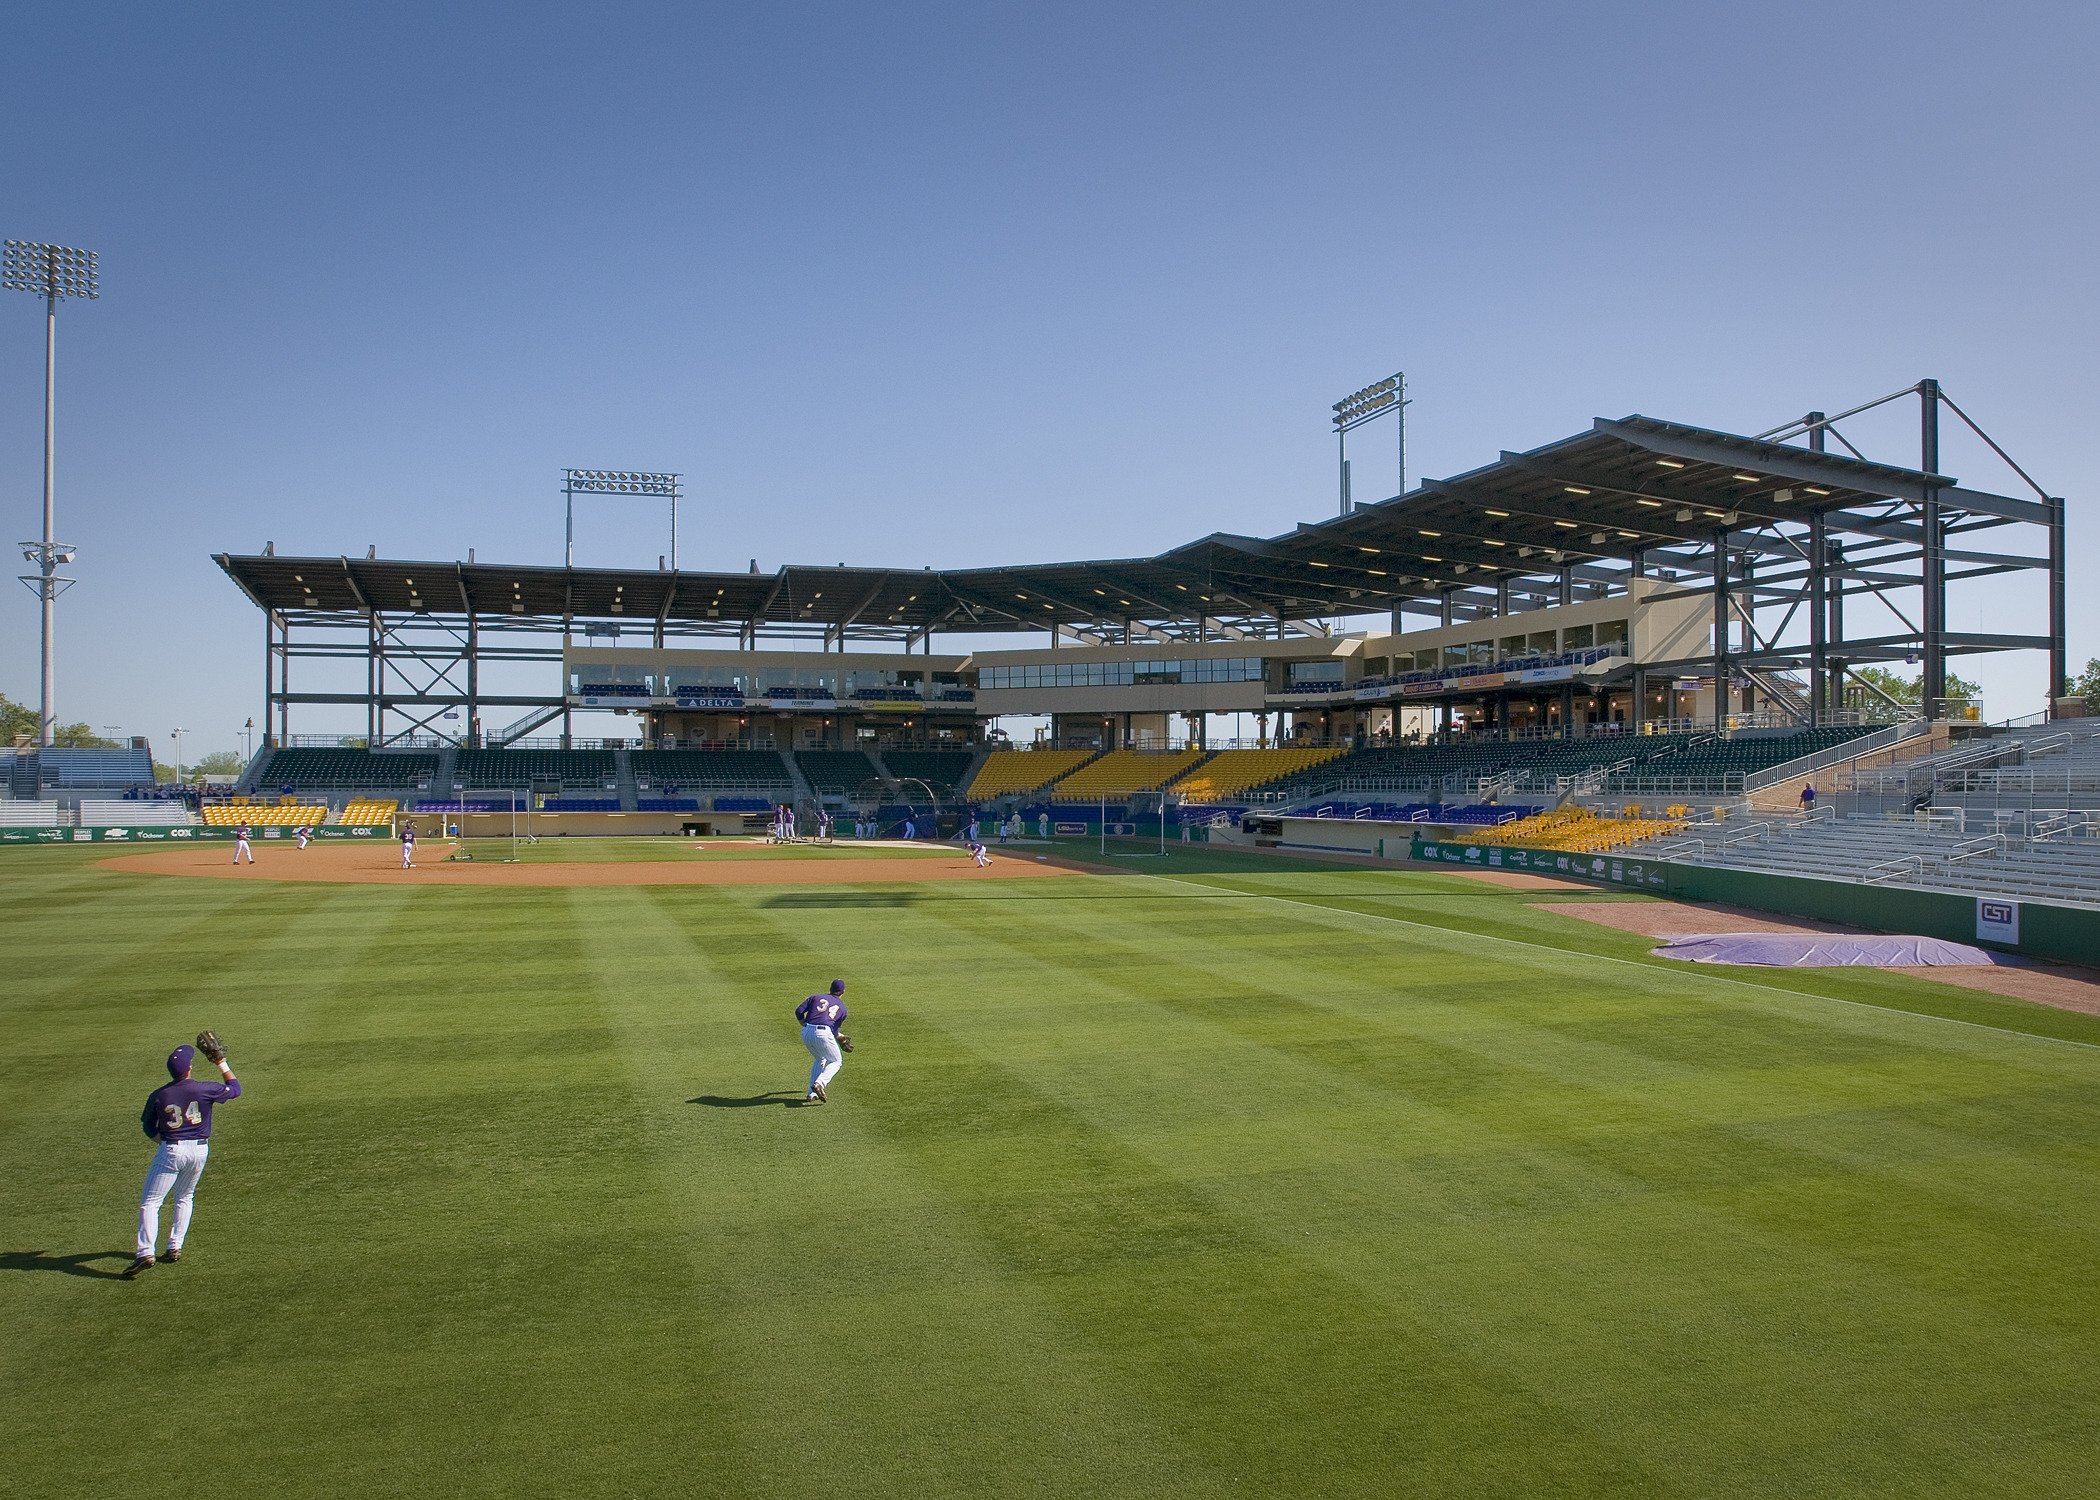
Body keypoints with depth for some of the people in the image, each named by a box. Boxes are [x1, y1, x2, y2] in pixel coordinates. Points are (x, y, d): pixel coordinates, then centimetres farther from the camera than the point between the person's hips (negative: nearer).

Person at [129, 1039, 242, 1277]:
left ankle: (146, 1253, -11)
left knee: (150, 1203, 2)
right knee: (184, 1198, 22)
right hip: (200, 1150, 2)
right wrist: (221, 1061, 11)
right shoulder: (204, 1090, -10)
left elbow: (148, 1129, 3)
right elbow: (235, 1089, 7)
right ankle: (175, 1248, 20)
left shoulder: (158, 1096, -8)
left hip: (171, 1150, -2)